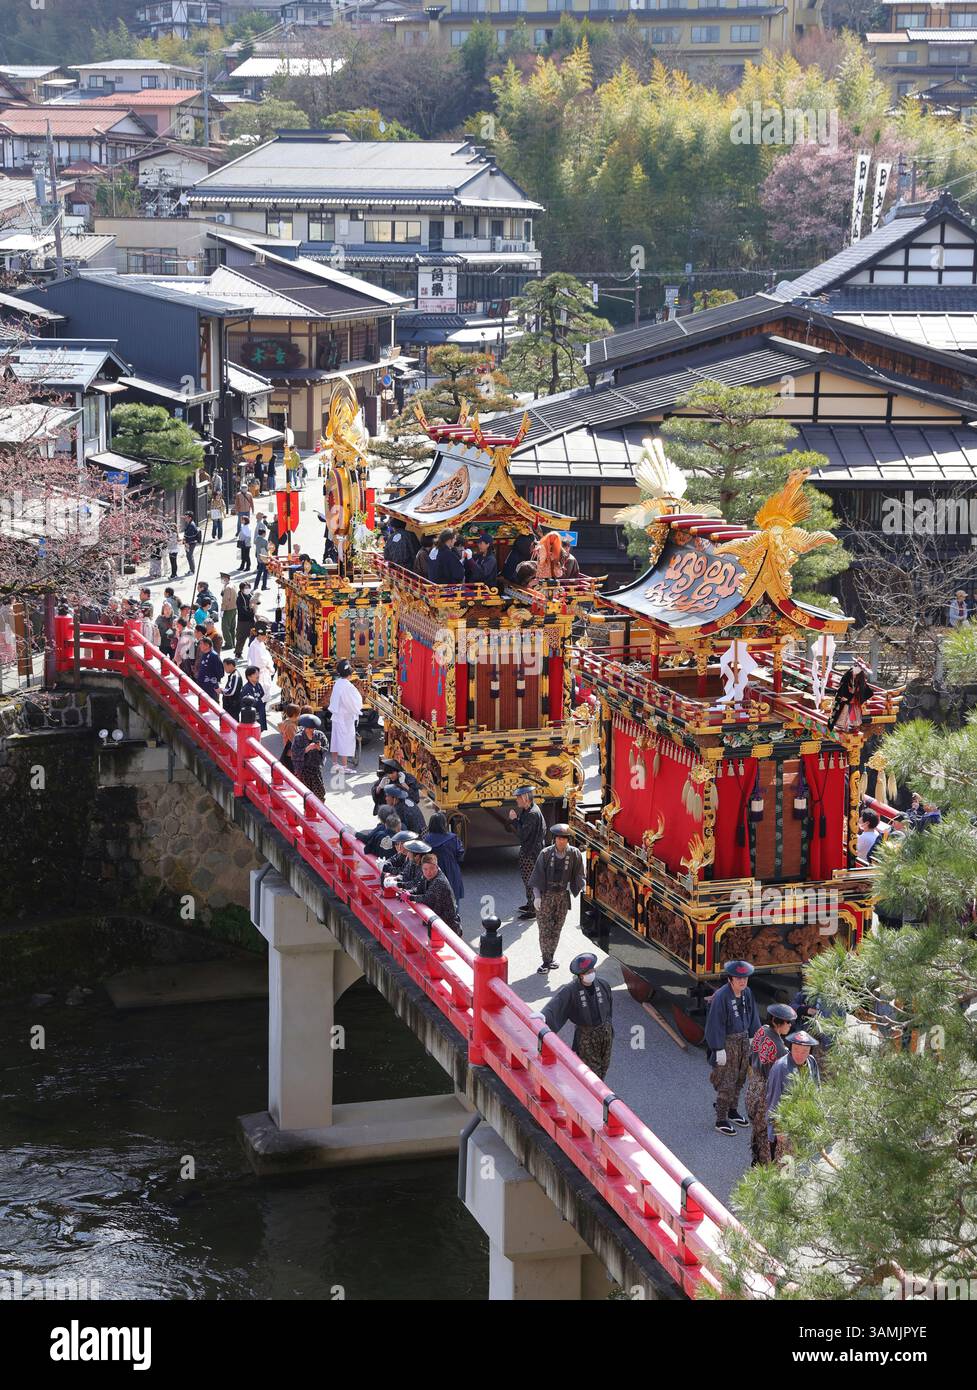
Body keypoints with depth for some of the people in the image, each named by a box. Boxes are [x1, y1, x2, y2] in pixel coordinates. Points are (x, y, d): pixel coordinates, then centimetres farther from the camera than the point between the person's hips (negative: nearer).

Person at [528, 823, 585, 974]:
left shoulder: (574, 854, -5)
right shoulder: (546, 853, -9)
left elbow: (578, 875, 6)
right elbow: (537, 875, -6)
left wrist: (579, 890, -5)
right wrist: (537, 896, -12)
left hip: (562, 896, 2)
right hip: (545, 895, -2)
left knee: (556, 929, 10)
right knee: (544, 929, -3)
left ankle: (550, 957, 26)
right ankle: (546, 961, 4)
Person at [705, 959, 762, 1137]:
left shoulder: (747, 993, -1)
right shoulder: (721, 997, -23)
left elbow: (752, 1016, 13)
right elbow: (716, 1024, -20)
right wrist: (719, 1049, -19)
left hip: (743, 1039, 7)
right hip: (727, 1042, -7)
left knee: (740, 1078, 19)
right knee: (726, 1082, -4)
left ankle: (732, 1111, 37)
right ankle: (721, 1121, 4)